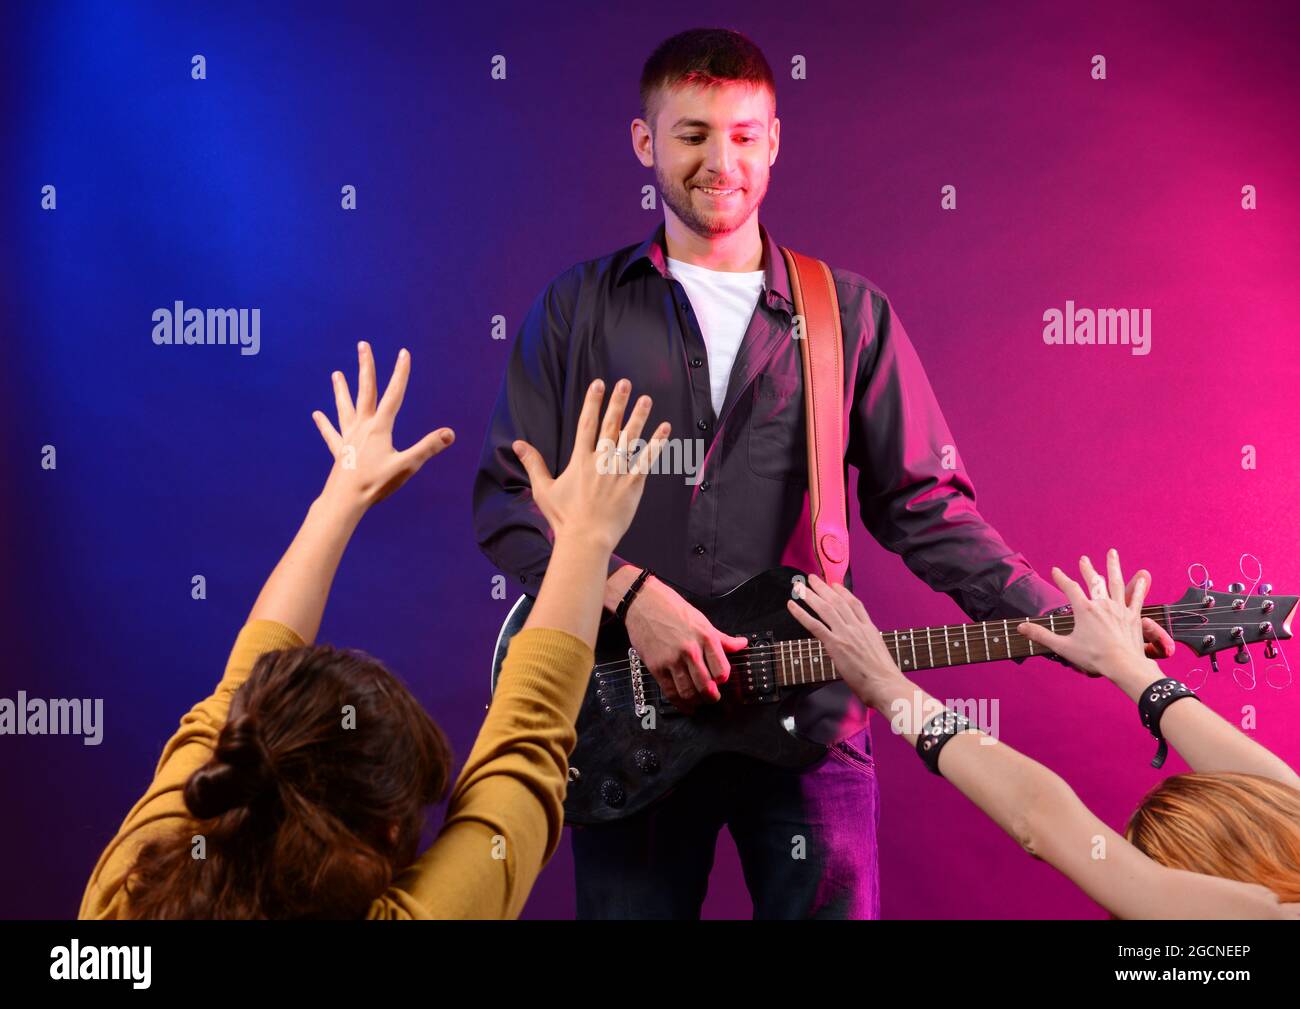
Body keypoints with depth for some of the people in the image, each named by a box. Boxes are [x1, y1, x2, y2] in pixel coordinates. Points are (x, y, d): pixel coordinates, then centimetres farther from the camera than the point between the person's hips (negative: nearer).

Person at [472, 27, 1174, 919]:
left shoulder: (852, 314, 7)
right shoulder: (578, 308, 6)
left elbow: (924, 503, 4)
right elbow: (507, 494, 0)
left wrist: (1050, 619, -9)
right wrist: (628, 593, -15)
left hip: (809, 713, 1)